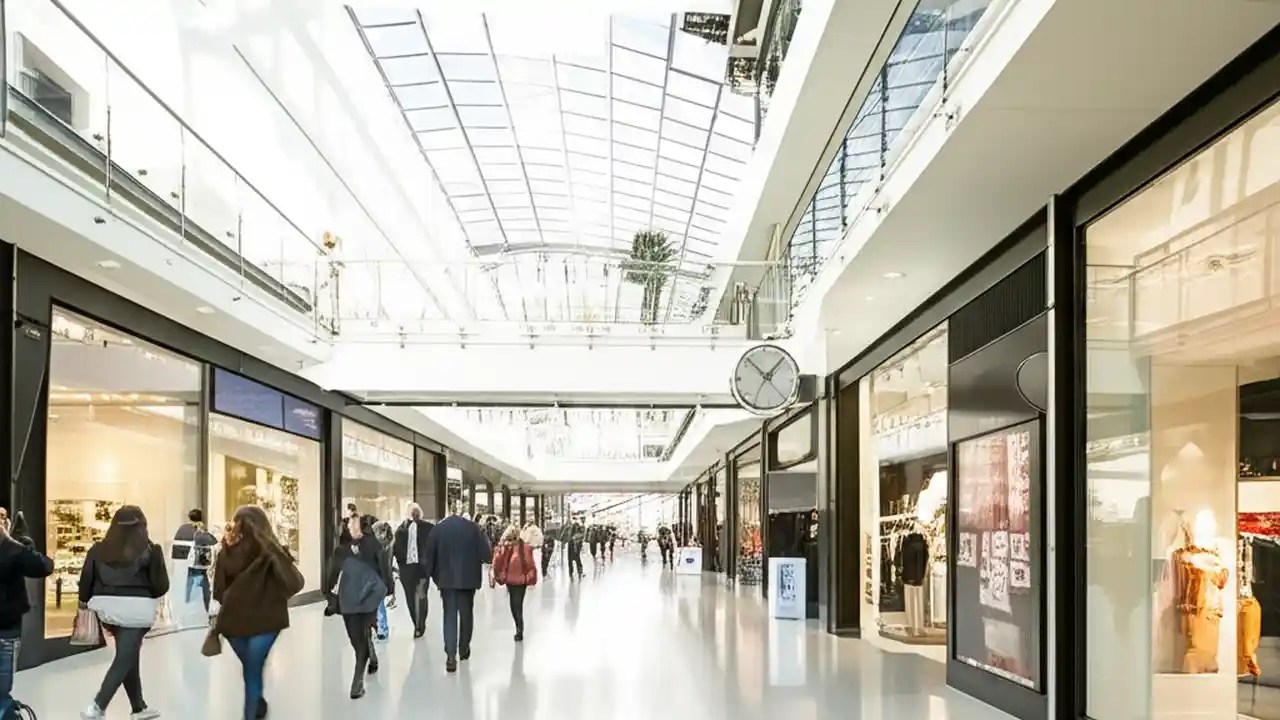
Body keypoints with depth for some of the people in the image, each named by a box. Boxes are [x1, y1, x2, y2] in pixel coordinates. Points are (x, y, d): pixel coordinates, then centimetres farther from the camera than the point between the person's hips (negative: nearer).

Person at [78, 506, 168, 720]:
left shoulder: (100, 548, 3)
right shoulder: (150, 550, -6)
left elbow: (86, 578, 4)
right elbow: (161, 585, -5)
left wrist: (85, 601, 21)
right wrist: (150, 593, 17)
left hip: (108, 606, 5)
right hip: (136, 608, -5)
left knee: (129, 656, 18)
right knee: (124, 659, -1)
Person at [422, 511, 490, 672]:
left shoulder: (437, 529, -1)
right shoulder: (473, 528, -2)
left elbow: (429, 557, -1)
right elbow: (485, 554, -6)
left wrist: (429, 574, 12)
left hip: (447, 579, 0)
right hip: (468, 578, 0)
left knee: (449, 616, 3)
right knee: (466, 614, 16)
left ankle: (451, 656, -8)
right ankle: (464, 649, 28)